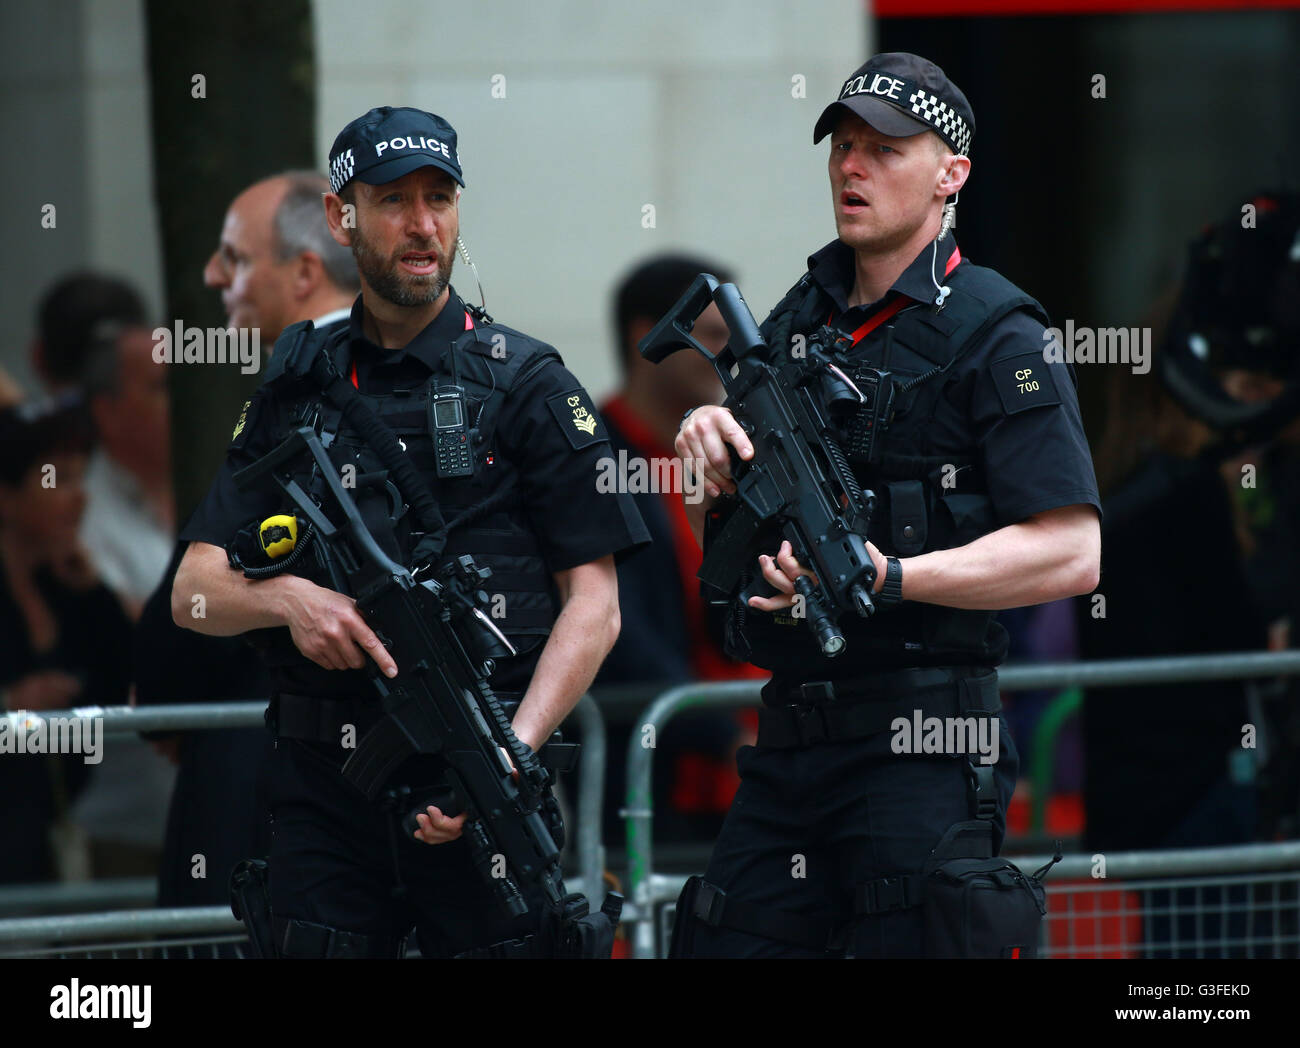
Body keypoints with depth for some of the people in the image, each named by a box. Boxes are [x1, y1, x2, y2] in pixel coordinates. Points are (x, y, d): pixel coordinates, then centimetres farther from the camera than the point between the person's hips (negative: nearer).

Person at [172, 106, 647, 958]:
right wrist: (287, 596, -12)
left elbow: (593, 604, -2)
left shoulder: (525, 384, 3)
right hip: (321, 787, 3)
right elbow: (195, 591, 11)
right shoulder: (295, 390, 13)